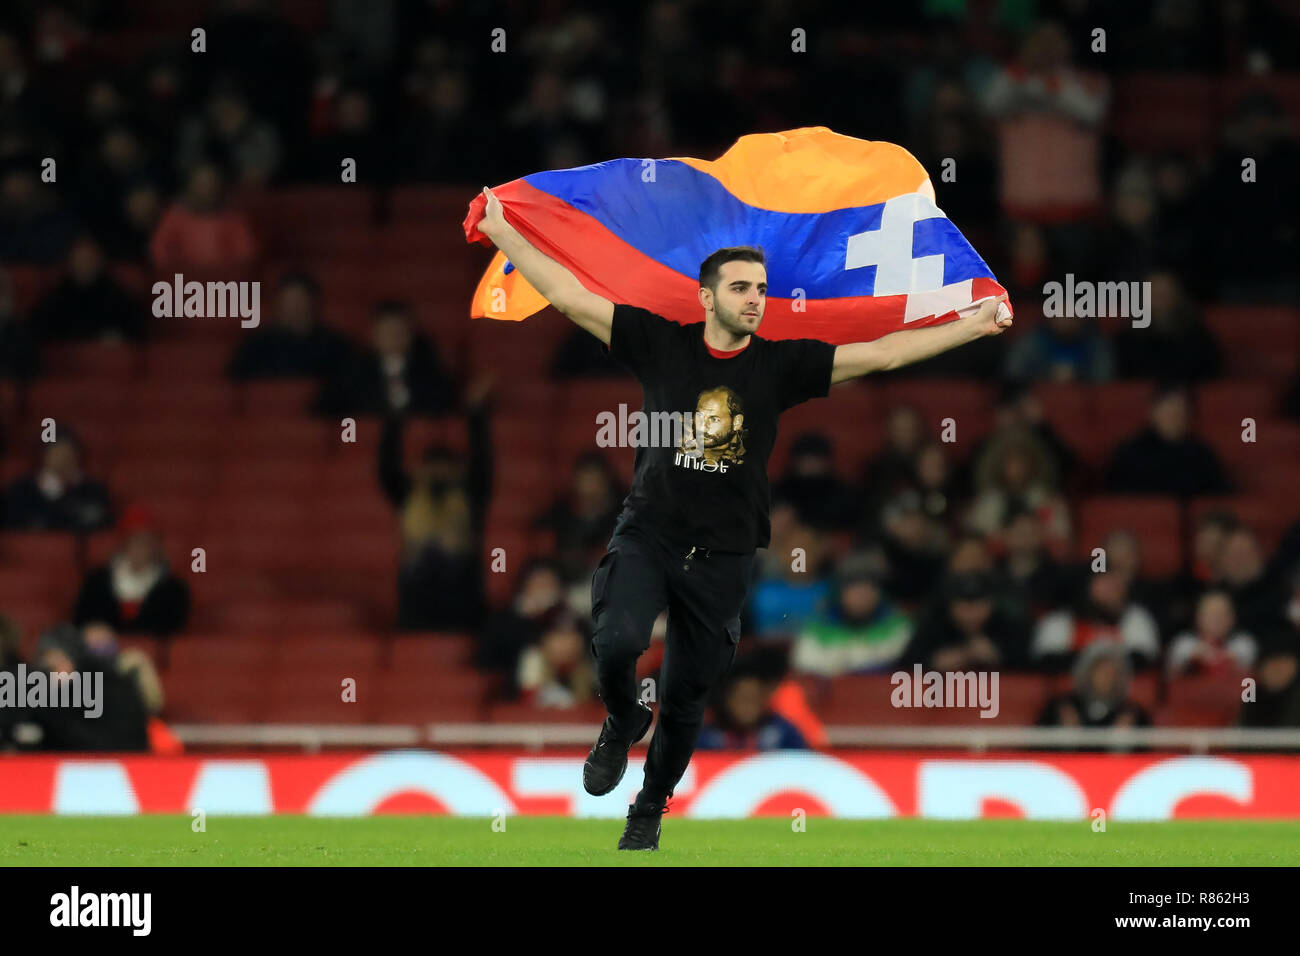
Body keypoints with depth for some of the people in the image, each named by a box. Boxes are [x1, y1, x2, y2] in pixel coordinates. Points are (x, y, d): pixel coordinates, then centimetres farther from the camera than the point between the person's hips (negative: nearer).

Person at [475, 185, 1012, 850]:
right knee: (618, 640, -28)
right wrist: (500, 233, -7)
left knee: (686, 696, 9)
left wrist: (974, 326, -4)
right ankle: (622, 723, 7)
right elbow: (571, 297, -3)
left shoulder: (781, 364, 0)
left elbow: (880, 353, 0)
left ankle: (649, 811, 32)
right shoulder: (660, 344, -3)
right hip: (647, 536, -2)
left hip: (722, 557, 2)